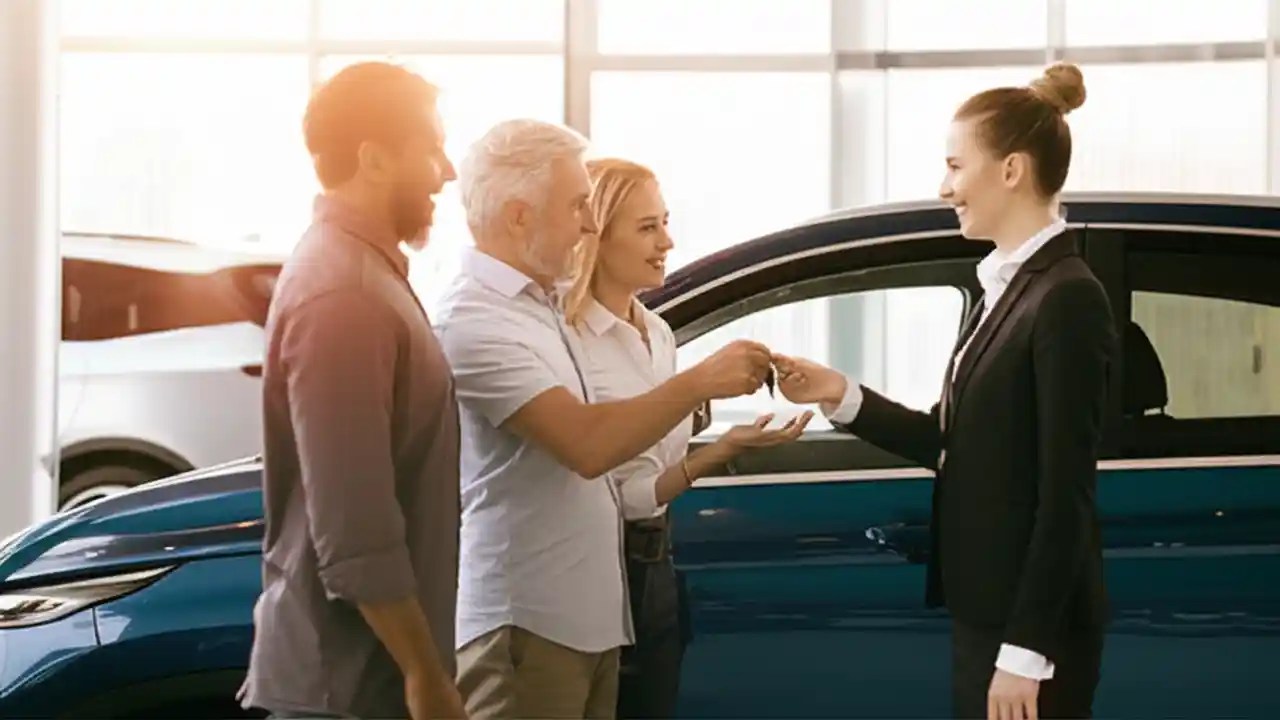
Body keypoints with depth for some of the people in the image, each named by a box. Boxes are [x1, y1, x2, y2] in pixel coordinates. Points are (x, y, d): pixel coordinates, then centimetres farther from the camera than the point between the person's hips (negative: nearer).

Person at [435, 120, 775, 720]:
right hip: (525, 626, -9)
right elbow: (586, 445, -25)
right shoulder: (473, 321, -17)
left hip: (585, 616, 9)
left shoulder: (539, 306, 14)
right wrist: (701, 381, -17)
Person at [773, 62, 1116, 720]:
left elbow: (1064, 494, -19)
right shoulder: (1004, 289, 11)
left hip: (1031, 624, -9)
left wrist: (1024, 651, -19)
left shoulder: (1067, 298, -16)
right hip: (985, 610, 9)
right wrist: (841, 397, 2)